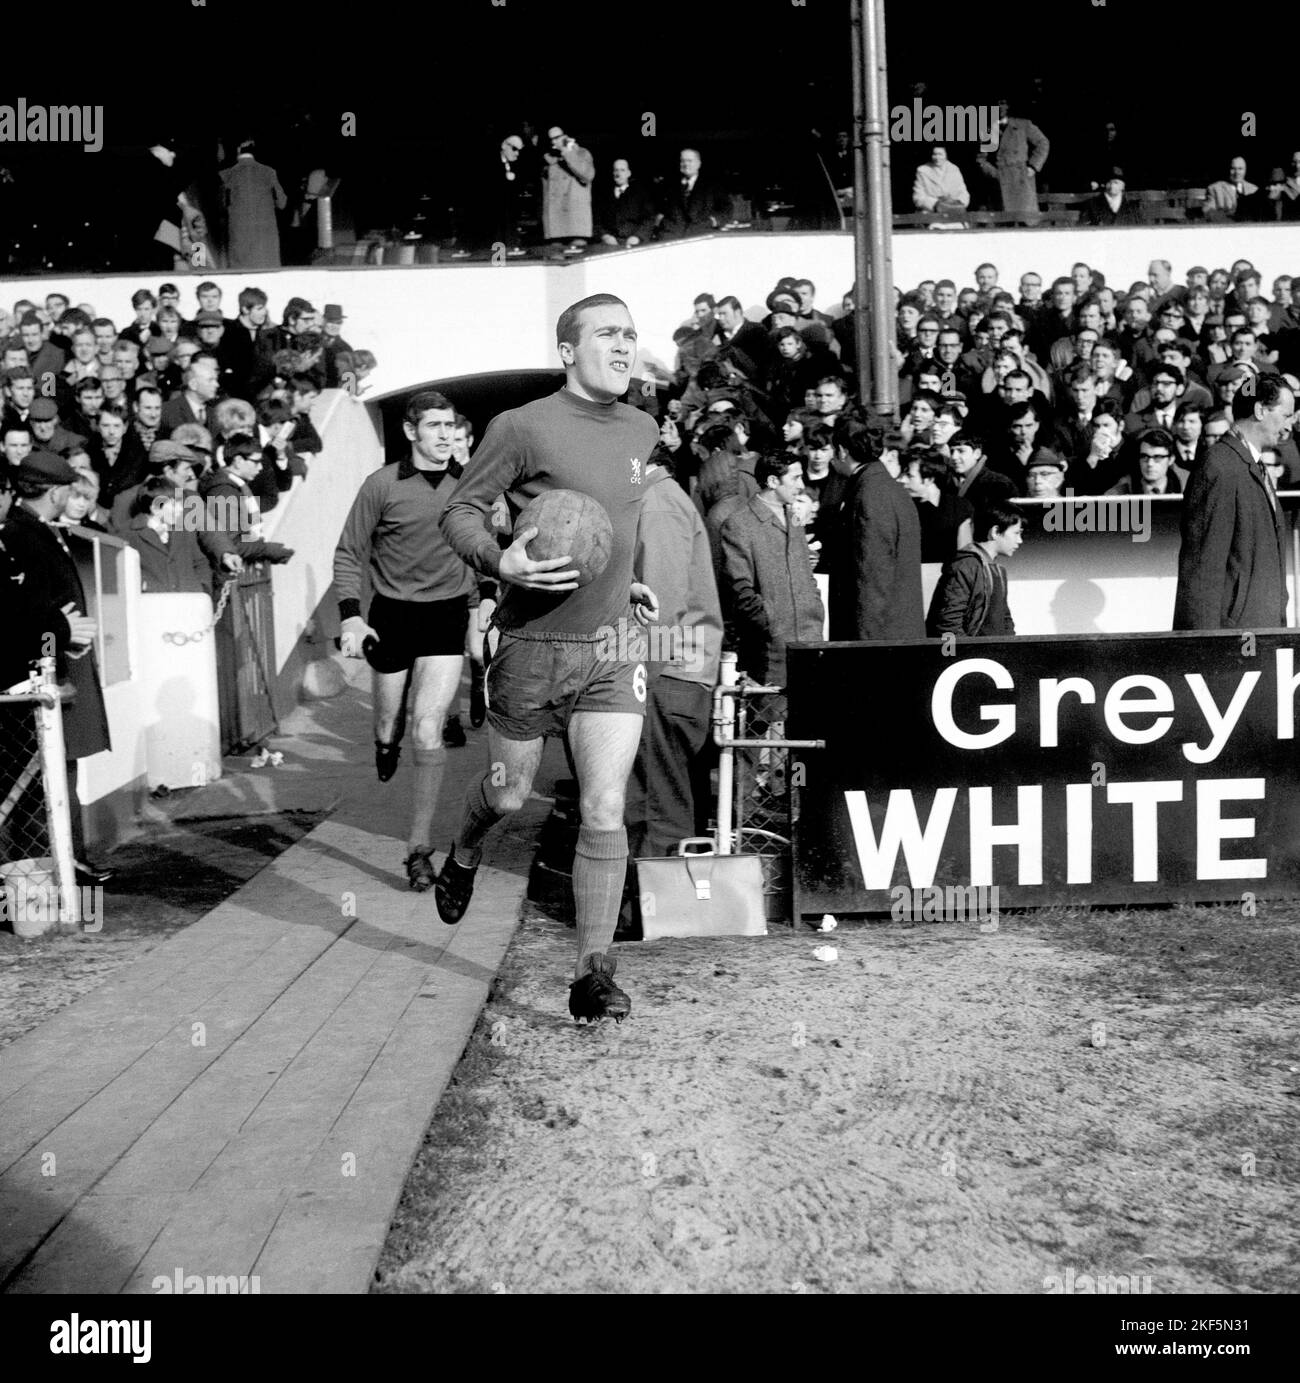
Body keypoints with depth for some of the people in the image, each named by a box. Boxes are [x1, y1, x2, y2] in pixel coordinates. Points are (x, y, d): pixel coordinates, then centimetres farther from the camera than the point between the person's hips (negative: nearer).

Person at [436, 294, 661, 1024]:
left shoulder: (644, 430, 9)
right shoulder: (524, 427, -10)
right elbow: (460, 511, -6)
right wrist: (499, 560, -24)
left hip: (613, 646, 3)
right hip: (533, 643, -3)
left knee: (606, 811, -6)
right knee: (510, 792, 14)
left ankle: (595, 971, 2)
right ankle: (462, 859, 49)